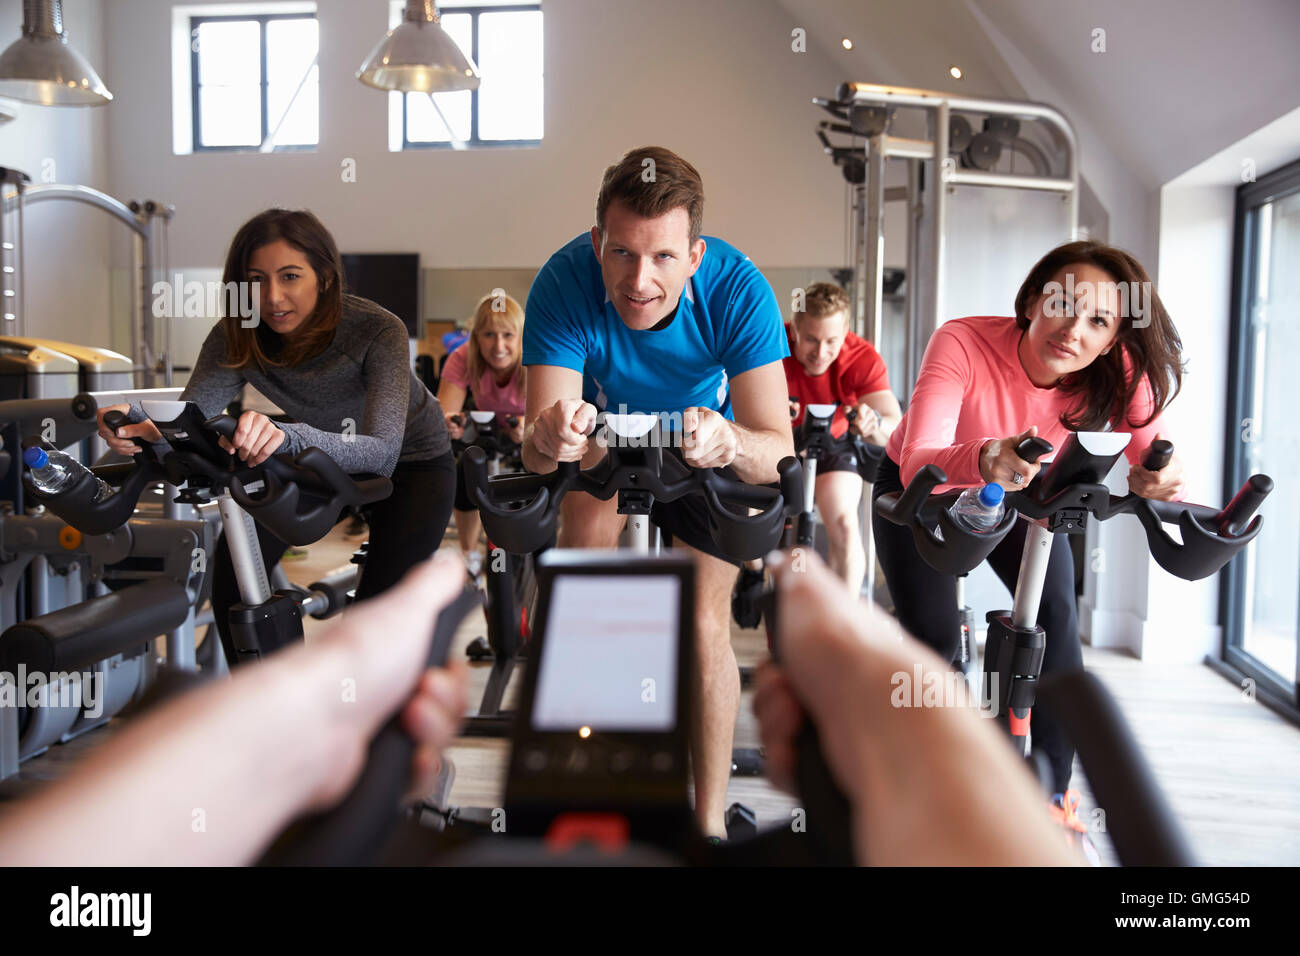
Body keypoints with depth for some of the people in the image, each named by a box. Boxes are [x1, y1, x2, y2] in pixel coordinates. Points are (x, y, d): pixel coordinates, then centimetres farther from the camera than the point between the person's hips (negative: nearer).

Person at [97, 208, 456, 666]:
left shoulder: (378, 330, -33)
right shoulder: (236, 337, -20)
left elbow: (380, 452, -45)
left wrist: (288, 435, -63)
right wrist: (138, 421, -54)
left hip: (410, 462, -4)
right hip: (322, 457, 4)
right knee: (235, 569, -15)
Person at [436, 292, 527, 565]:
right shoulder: (464, 358, -28)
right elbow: (444, 410, -37)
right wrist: (449, 422, -62)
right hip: (489, 427, 2)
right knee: (466, 480, -15)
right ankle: (469, 555, 9)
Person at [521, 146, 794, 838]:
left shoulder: (737, 288, -34)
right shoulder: (566, 282, -33)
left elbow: (779, 450, -37)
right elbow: (536, 449, -36)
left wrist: (730, 442, -59)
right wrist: (550, 439, -60)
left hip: (707, 456, -1)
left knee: (704, 627, -10)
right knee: (588, 531, -23)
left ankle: (710, 820, 8)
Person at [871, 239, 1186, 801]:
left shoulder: (1119, 374, -26)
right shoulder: (963, 344, -36)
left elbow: (1154, 453, -29)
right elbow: (917, 463, -47)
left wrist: (1162, 479, -53)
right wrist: (985, 459, -68)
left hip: (1019, 494, 3)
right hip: (922, 490, -2)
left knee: (1056, 622, -14)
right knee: (932, 639, -12)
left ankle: (1050, 796, 3)